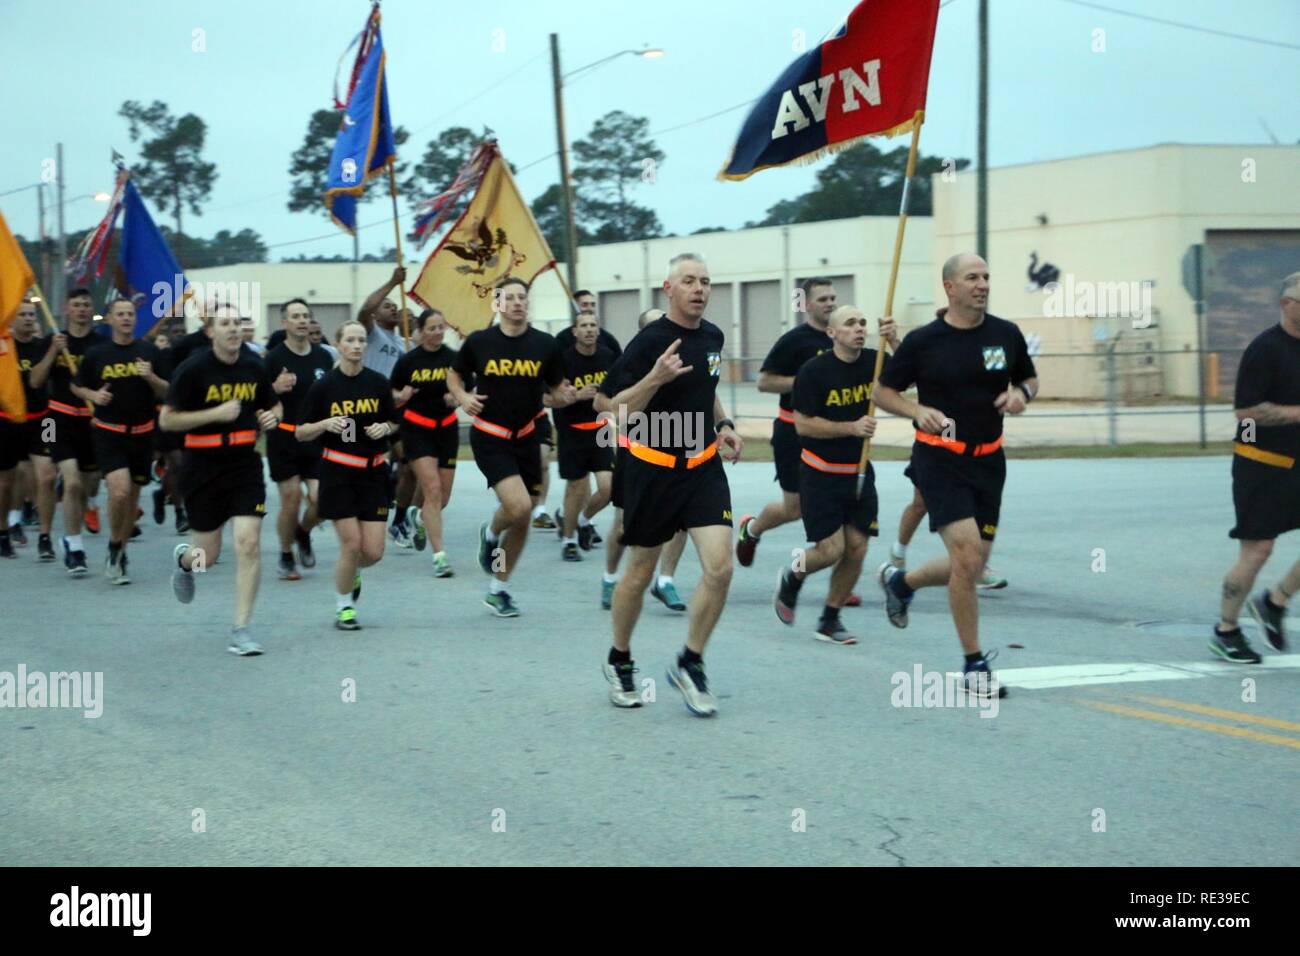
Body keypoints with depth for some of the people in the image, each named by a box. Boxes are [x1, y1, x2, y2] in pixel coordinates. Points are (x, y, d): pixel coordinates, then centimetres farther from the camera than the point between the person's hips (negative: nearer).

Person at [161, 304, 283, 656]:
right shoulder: (194, 368, -11)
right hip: (203, 466, -2)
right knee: (208, 554, 7)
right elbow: (167, 419, -11)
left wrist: (272, 417, -6)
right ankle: (183, 559, 47)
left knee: (248, 543, -12)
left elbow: (274, 405, 18)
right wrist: (216, 413, -21)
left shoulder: (254, 366, 2)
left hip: (245, 463, 2)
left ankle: (241, 630, -3)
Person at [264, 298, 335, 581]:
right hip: (284, 438, -3)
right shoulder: (275, 358, -6)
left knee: (320, 499, -7)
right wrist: (276, 388, -25)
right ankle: (286, 558, 16)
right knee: (291, 499, -4)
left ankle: (303, 533, 26)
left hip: (316, 438, 3)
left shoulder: (323, 357, 7)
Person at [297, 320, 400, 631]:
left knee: (373, 551, -2)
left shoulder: (378, 383, 2)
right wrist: (326, 424, -18)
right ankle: (343, 607, 14)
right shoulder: (324, 386, -5)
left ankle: (351, 574, 33)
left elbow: (394, 423, 14)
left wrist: (384, 428, -7)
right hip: (338, 473, -2)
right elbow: (300, 433, 0)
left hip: (373, 472, 3)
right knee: (351, 544, -8)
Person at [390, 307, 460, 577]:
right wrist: (402, 396, -17)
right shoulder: (408, 361, -6)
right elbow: (392, 395, 4)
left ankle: (418, 517, 43)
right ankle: (439, 556, -13)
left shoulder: (454, 358, -2)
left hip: (447, 429, 3)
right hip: (417, 430, -3)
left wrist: (457, 397, -14)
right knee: (432, 489, -14)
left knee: (443, 497, 7)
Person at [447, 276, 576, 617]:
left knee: (521, 521, 9)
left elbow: (556, 391, 7)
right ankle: (490, 534, 13)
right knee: (519, 506, -23)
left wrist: (565, 396, -16)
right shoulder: (479, 342, -5)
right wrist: (462, 397, -9)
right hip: (490, 439, -3)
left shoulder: (544, 344, -1)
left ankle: (498, 590, 26)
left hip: (526, 439, 3)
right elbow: (454, 375, 11)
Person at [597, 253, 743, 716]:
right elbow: (618, 409, -14)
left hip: (703, 466, 5)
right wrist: (656, 377, -29)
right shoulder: (650, 342, -14)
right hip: (653, 467, -4)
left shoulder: (713, 336, 5)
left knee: (720, 568, -11)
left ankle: (689, 664, 7)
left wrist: (723, 426, 8)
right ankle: (619, 662, 31)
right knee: (640, 573, 8)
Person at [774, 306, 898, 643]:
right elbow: (803, 425, -14)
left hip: (859, 470, 5)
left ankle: (829, 621, 18)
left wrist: (895, 343, -29)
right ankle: (792, 577, 23)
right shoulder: (813, 371, -14)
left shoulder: (873, 361, 0)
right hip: (820, 473, -5)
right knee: (832, 549, -9)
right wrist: (852, 428, -22)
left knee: (856, 548, 3)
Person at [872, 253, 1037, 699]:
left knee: (972, 566, 9)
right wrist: (918, 411, -16)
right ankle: (974, 666, -5)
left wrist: (1021, 393, -6)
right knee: (967, 553, -18)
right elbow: (883, 391, 3)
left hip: (988, 460, 5)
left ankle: (900, 582, 41)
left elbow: (1029, 378, 18)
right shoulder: (922, 341, -6)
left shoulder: (1006, 334, 3)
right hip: (940, 458, -5)